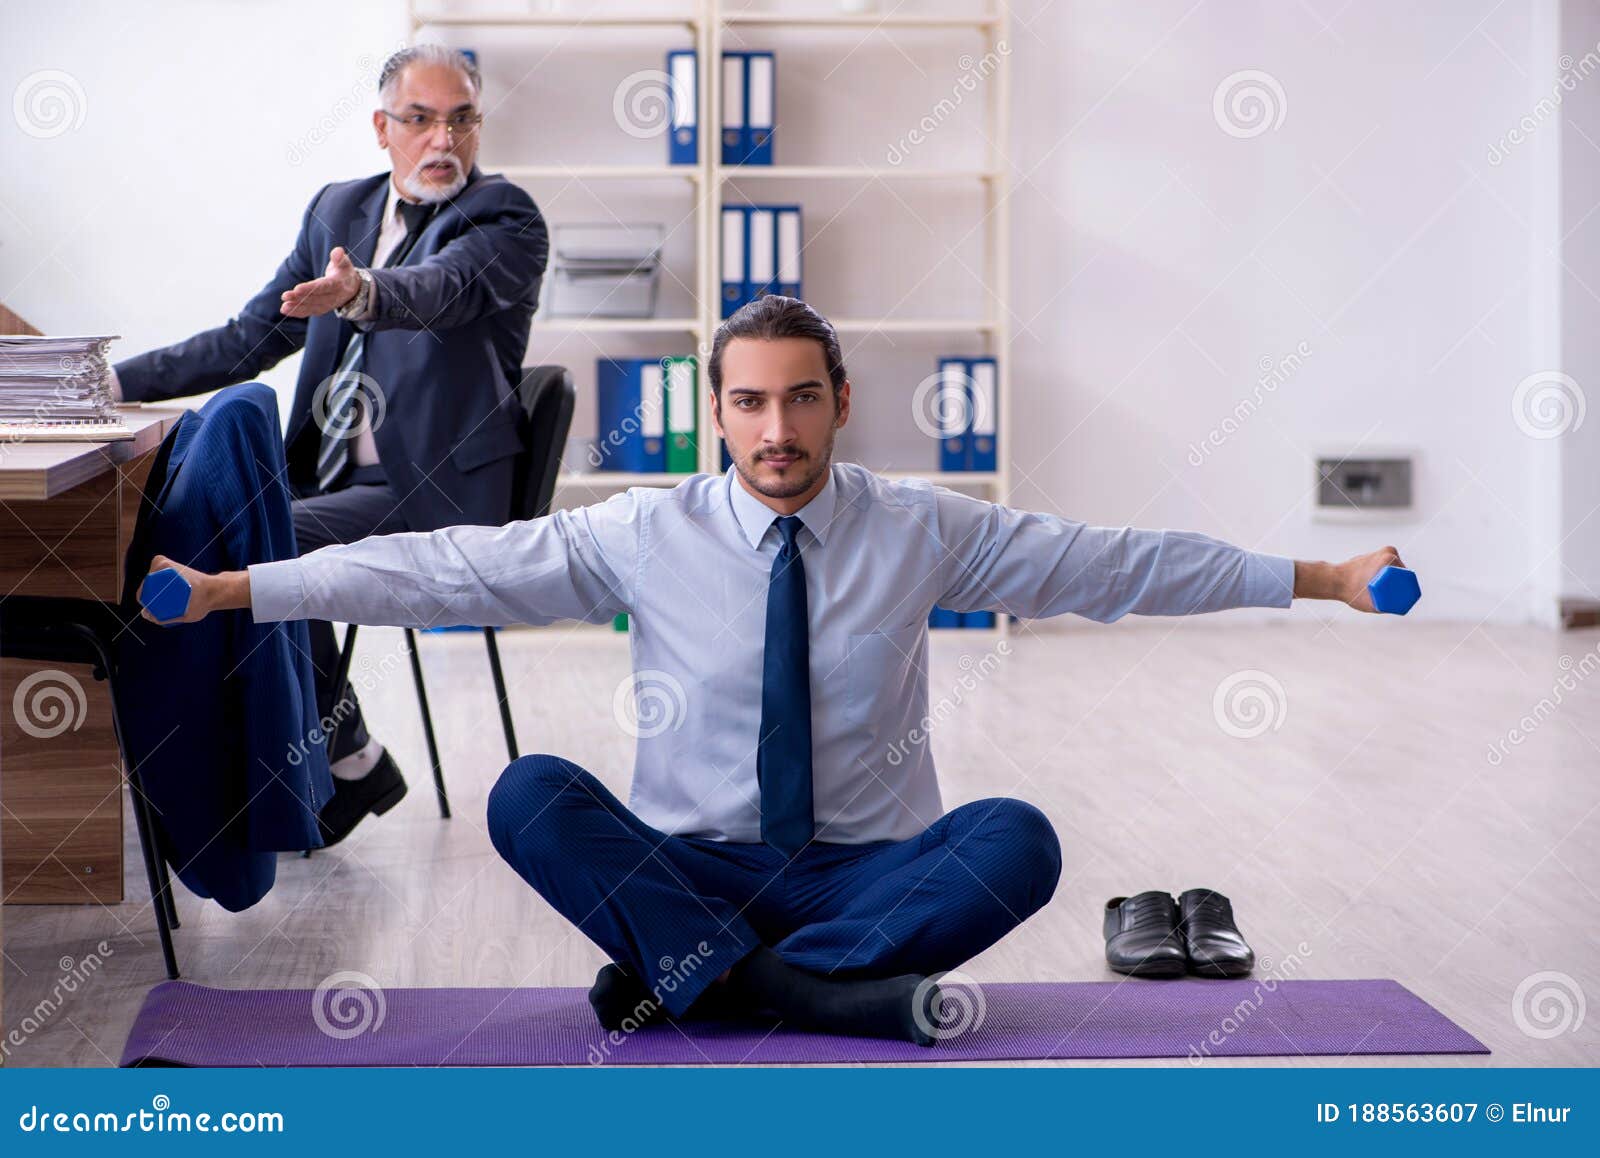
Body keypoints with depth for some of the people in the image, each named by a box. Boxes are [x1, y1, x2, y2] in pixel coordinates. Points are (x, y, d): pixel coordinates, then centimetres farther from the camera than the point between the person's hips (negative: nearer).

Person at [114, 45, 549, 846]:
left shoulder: (505, 219, -6)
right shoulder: (338, 210, 15)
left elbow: (440, 290, -29)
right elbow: (250, 338, 18)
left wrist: (361, 293, -51)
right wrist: (118, 381, 9)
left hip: (435, 496, -7)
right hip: (329, 480, 7)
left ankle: (348, 761, -11)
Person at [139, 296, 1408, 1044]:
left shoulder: (922, 530, 0)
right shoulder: (648, 535, -2)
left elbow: (1115, 564, 1)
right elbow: (454, 567, -6)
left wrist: (1323, 578, -1)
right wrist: (233, 590, -12)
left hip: (868, 868, 1)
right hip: (688, 865, 0)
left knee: (1018, 839, -29)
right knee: (530, 794, -26)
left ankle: (693, 978, -26)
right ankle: (826, 992, -32)